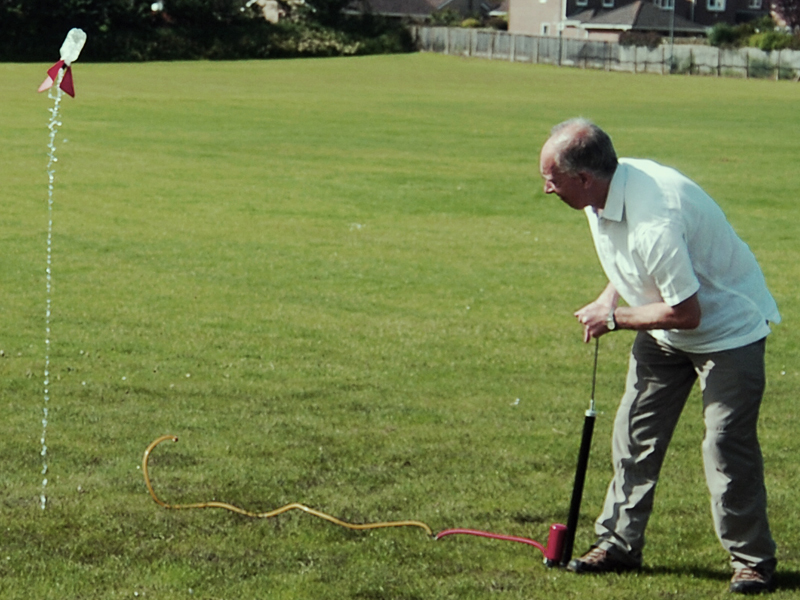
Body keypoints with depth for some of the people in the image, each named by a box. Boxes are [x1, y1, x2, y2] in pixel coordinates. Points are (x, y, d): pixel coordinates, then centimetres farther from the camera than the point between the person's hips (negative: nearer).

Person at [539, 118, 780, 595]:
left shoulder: (656, 220, -37)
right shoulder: (603, 192, -8)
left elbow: (685, 313, -30)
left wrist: (614, 318, -17)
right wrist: (612, 293, -2)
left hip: (727, 328, -9)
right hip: (665, 332, 9)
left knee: (727, 445, -10)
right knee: (635, 433, 8)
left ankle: (753, 559, 3)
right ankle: (620, 543, 16)